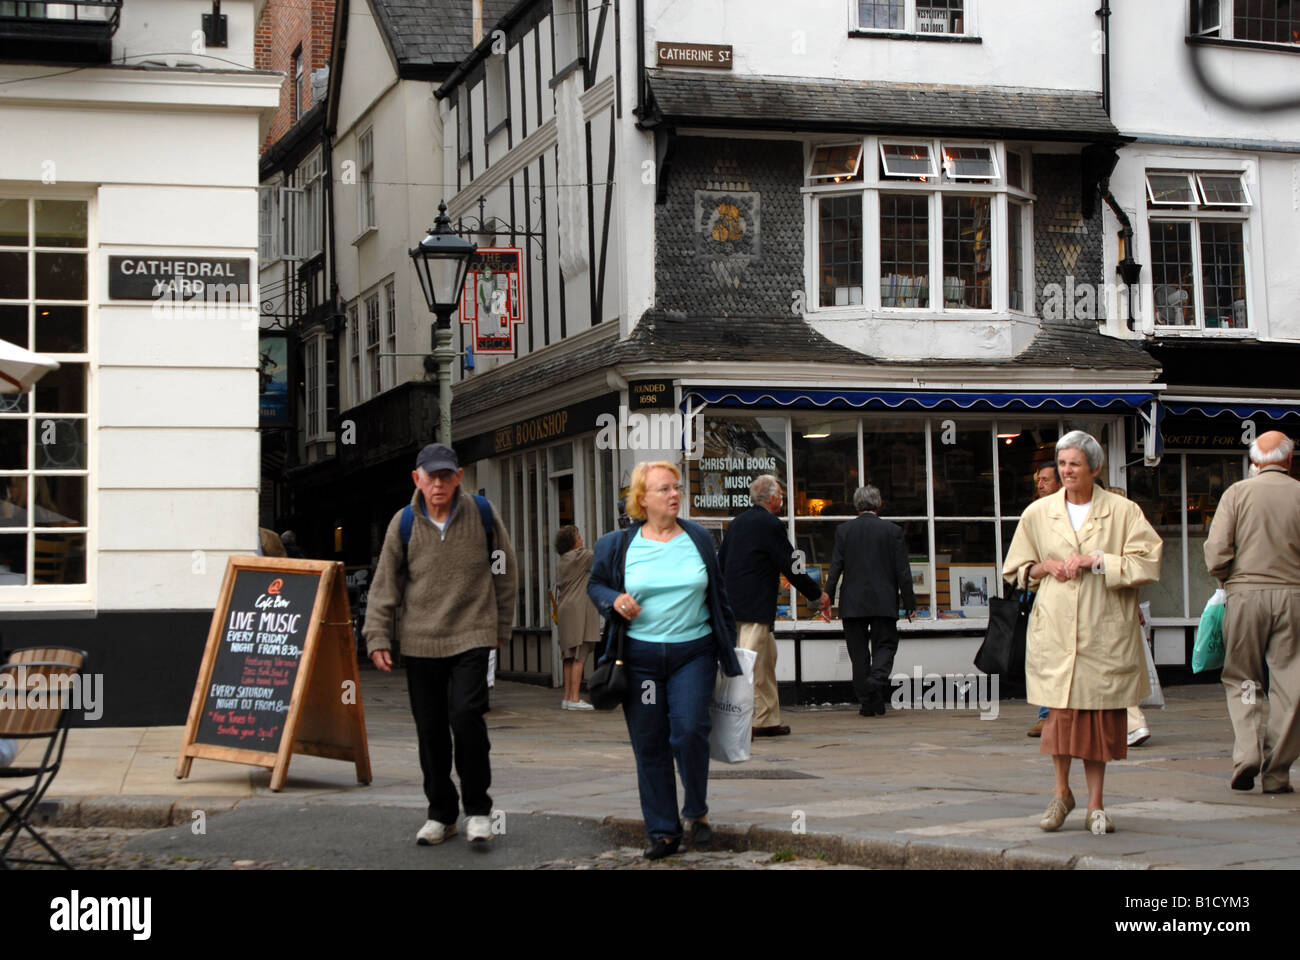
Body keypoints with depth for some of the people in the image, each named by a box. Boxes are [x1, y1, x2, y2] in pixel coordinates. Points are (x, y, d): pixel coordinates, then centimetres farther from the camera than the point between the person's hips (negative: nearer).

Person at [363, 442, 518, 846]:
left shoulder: (482, 514, 0)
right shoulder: (404, 524, 1)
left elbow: (505, 571, 11)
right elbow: (385, 585, 7)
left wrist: (501, 626, 13)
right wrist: (377, 636, 0)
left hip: (472, 636, -2)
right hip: (420, 641, 2)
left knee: (465, 715, -17)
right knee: (430, 729, 6)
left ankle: (478, 809, -1)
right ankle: (441, 813, 20)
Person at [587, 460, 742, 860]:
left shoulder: (698, 538, 6)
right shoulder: (618, 545, 1)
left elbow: (719, 596, 14)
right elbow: (595, 583, 15)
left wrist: (728, 648, 14)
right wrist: (614, 601, -7)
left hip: (694, 653, 0)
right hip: (640, 657, 0)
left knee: (689, 731, -16)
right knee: (649, 746, 2)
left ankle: (697, 812, 7)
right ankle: (663, 831, 13)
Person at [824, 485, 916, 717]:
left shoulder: (843, 530, 2)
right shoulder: (892, 530, 0)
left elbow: (836, 565, -2)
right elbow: (902, 569, -1)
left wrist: (828, 594, 3)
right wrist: (909, 602, 3)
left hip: (853, 603, 1)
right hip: (884, 602, -1)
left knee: (859, 653, 6)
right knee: (885, 646, 7)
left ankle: (867, 702, 5)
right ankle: (877, 679, -23)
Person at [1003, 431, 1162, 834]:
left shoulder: (1122, 511, 3)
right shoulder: (1038, 513, 10)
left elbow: (1148, 561, -4)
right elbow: (1015, 569, 18)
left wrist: (1097, 561, -11)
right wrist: (1044, 567, -2)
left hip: (1105, 629, -1)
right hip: (1055, 627, 1)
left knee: (1101, 711, 0)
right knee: (1060, 707, -5)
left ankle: (1096, 802, 9)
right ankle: (1062, 791, 14)